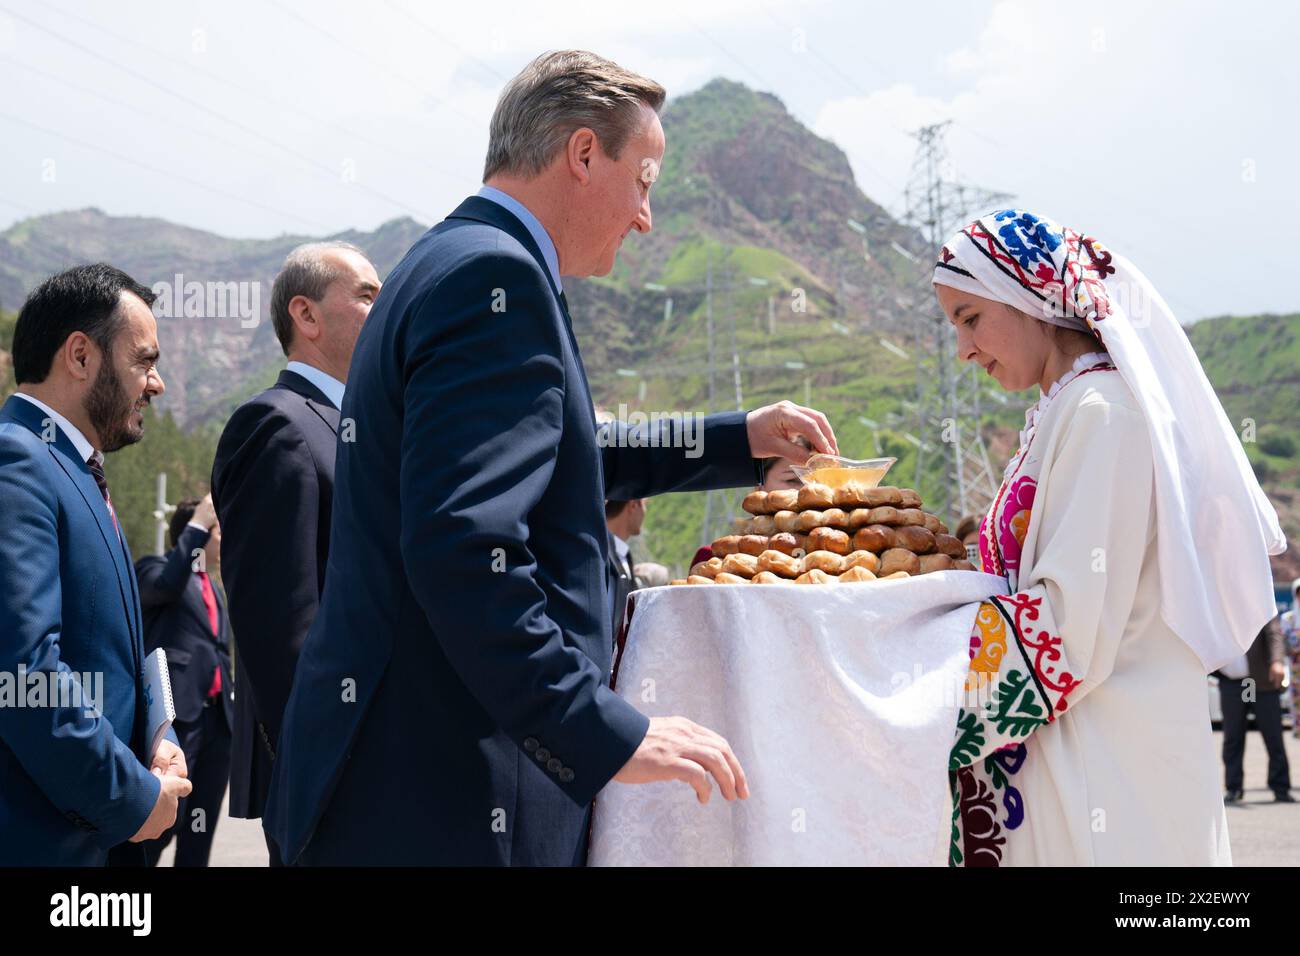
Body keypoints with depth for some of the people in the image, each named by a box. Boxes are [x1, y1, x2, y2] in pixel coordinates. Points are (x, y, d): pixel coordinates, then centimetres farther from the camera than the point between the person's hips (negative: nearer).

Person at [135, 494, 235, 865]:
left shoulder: (214, 590, 24)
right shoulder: (154, 567, 1)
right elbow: (166, 583, -24)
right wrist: (198, 525, -20)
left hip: (216, 718, 8)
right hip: (174, 715, -8)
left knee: (200, 834, 7)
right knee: (160, 824, -12)